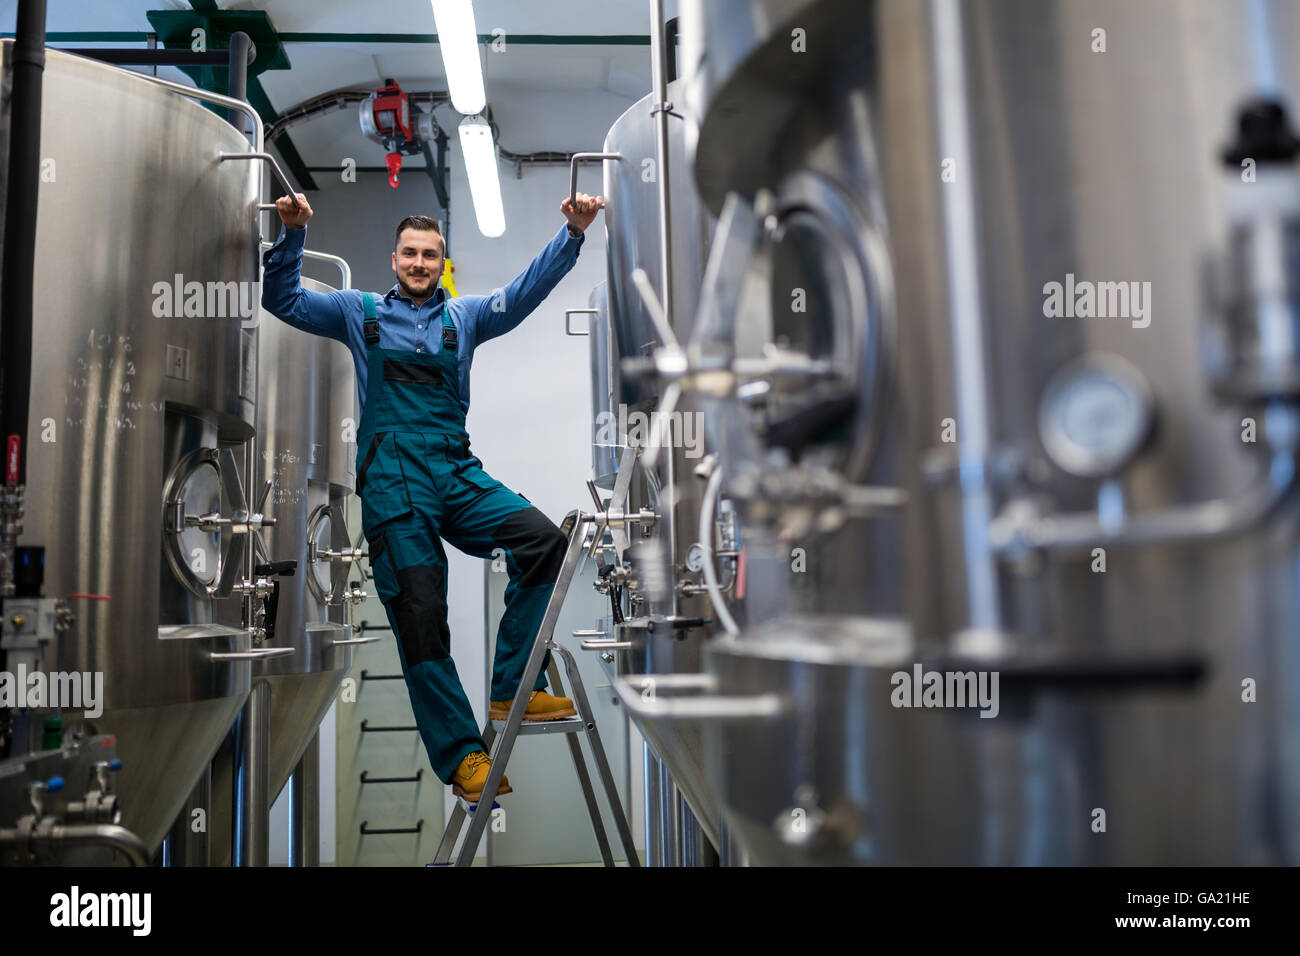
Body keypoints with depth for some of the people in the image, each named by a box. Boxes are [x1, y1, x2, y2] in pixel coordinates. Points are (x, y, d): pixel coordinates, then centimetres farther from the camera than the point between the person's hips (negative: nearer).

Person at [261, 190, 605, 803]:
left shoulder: (464, 317, 20)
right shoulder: (361, 313, 16)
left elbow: (528, 292, 10)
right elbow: (283, 300, 12)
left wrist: (573, 234, -1)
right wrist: (293, 233, -2)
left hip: (459, 475, 2)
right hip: (392, 482, -2)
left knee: (544, 540, -21)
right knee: (420, 616, -5)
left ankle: (511, 689, -10)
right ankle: (462, 755, 3)